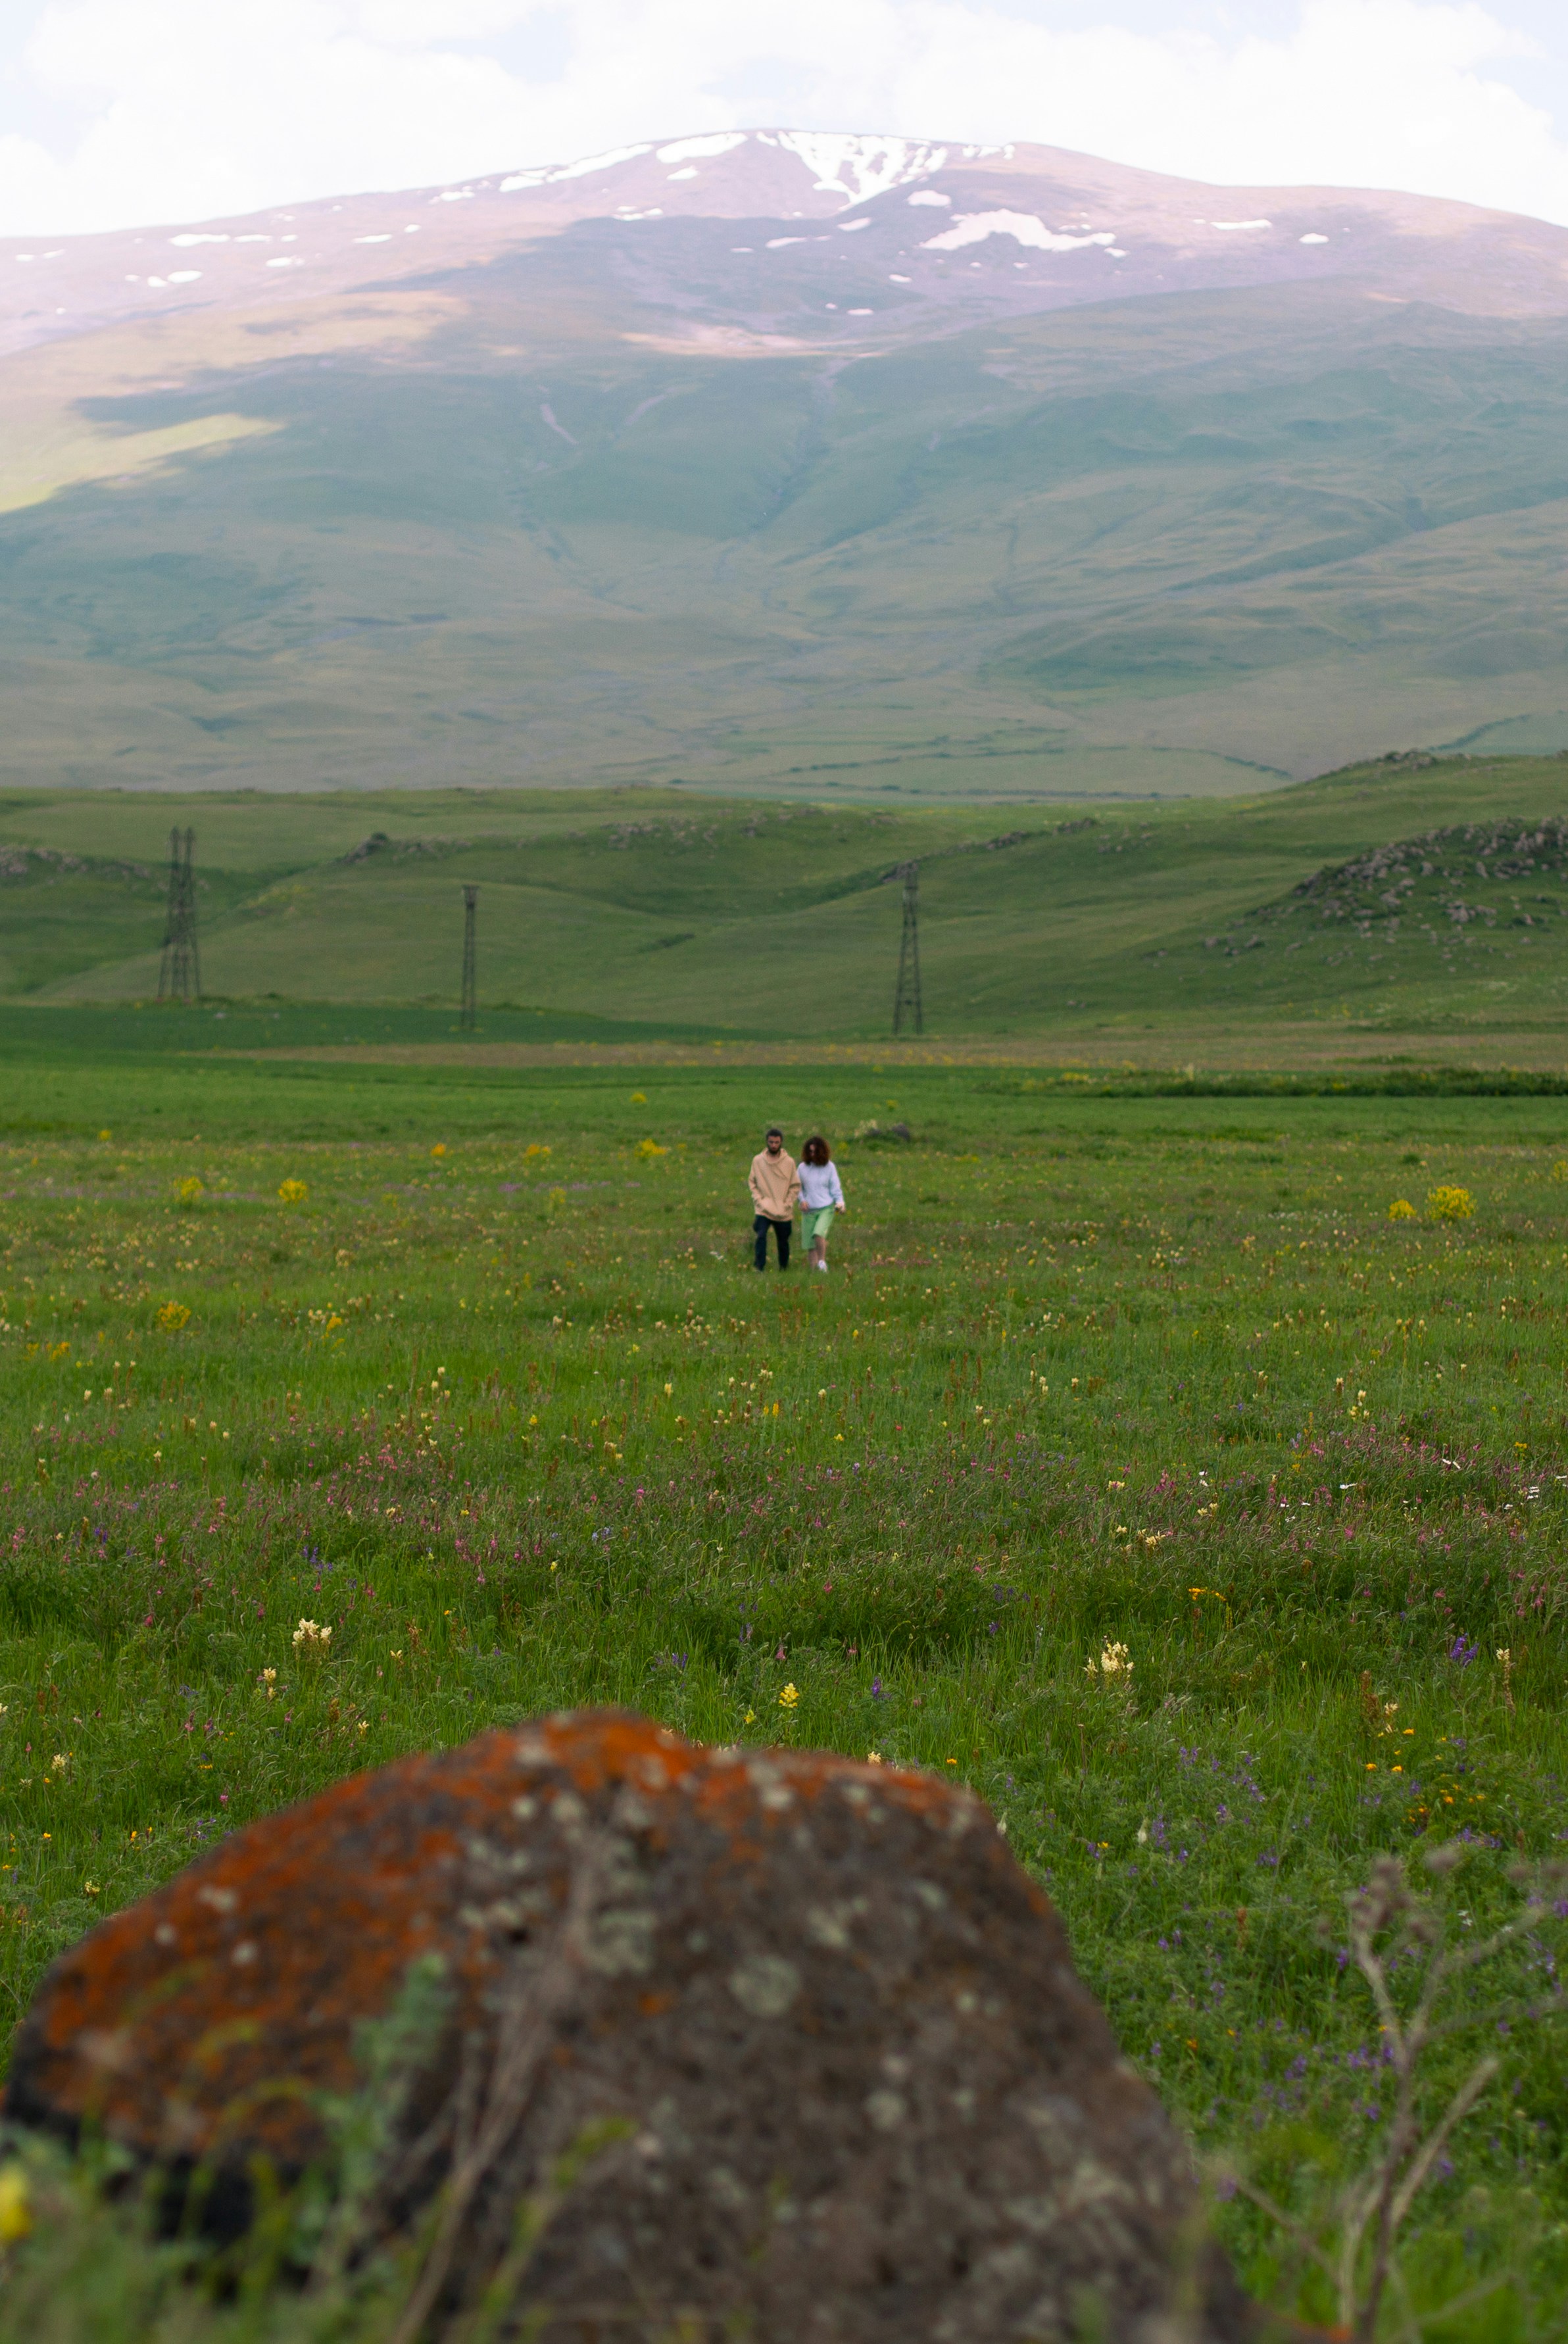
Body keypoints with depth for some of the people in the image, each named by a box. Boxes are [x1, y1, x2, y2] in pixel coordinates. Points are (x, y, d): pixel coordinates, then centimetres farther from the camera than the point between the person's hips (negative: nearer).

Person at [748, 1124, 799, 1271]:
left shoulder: (789, 1162, 0)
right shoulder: (758, 1161, 2)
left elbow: (795, 1186, 4)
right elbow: (753, 1183, 8)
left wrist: (787, 1203, -6)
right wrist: (759, 1201, -5)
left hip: (784, 1213, 1)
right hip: (764, 1211, -1)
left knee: (783, 1242, 10)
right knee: (761, 1237, -21)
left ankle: (784, 1269, 28)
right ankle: (760, 1269, -20)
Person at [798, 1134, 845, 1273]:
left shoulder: (829, 1167, 1)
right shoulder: (803, 1167, 5)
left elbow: (835, 1188, 3)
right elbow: (798, 1188, 12)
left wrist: (840, 1202, -13)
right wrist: (802, 1200, -6)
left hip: (826, 1209, -3)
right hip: (809, 1210, 3)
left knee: (819, 1234, -26)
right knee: (810, 1245, 0)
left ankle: (822, 1262, -8)